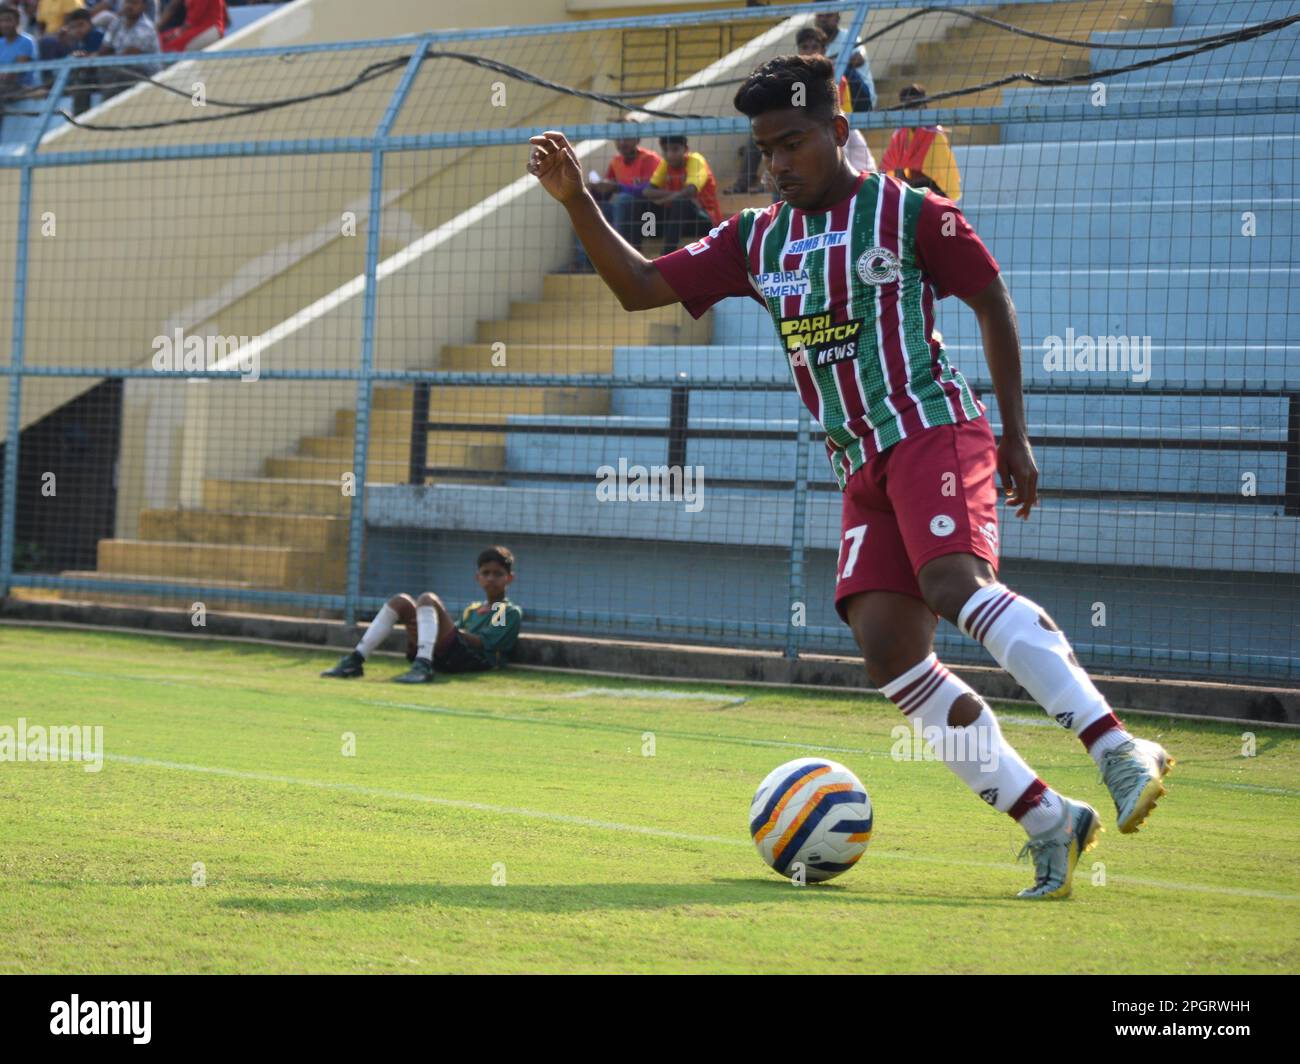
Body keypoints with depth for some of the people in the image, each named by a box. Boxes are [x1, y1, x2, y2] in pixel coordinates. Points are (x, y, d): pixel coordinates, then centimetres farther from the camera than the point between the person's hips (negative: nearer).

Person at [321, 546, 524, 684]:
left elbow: (485, 643, -3)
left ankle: (423, 668, -45)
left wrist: (452, 631, -11)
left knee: (428, 599, -23)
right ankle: (354, 662, -12)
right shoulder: (471, 610, 36)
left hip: (471, 659, -7)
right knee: (401, 601, 0)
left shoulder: (511, 613, 13)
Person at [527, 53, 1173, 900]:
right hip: (863, 467, 6)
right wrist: (577, 201, 1)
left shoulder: (908, 212, 0)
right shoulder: (756, 241, 15)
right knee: (889, 652, -9)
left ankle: (1121, 751, -37)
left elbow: (994, 304, 5)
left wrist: (1015, 439, 3)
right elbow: (640, 288, 14)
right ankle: (1050, 824, -7)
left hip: (933, 431, -6)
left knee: (955, 584, -32)